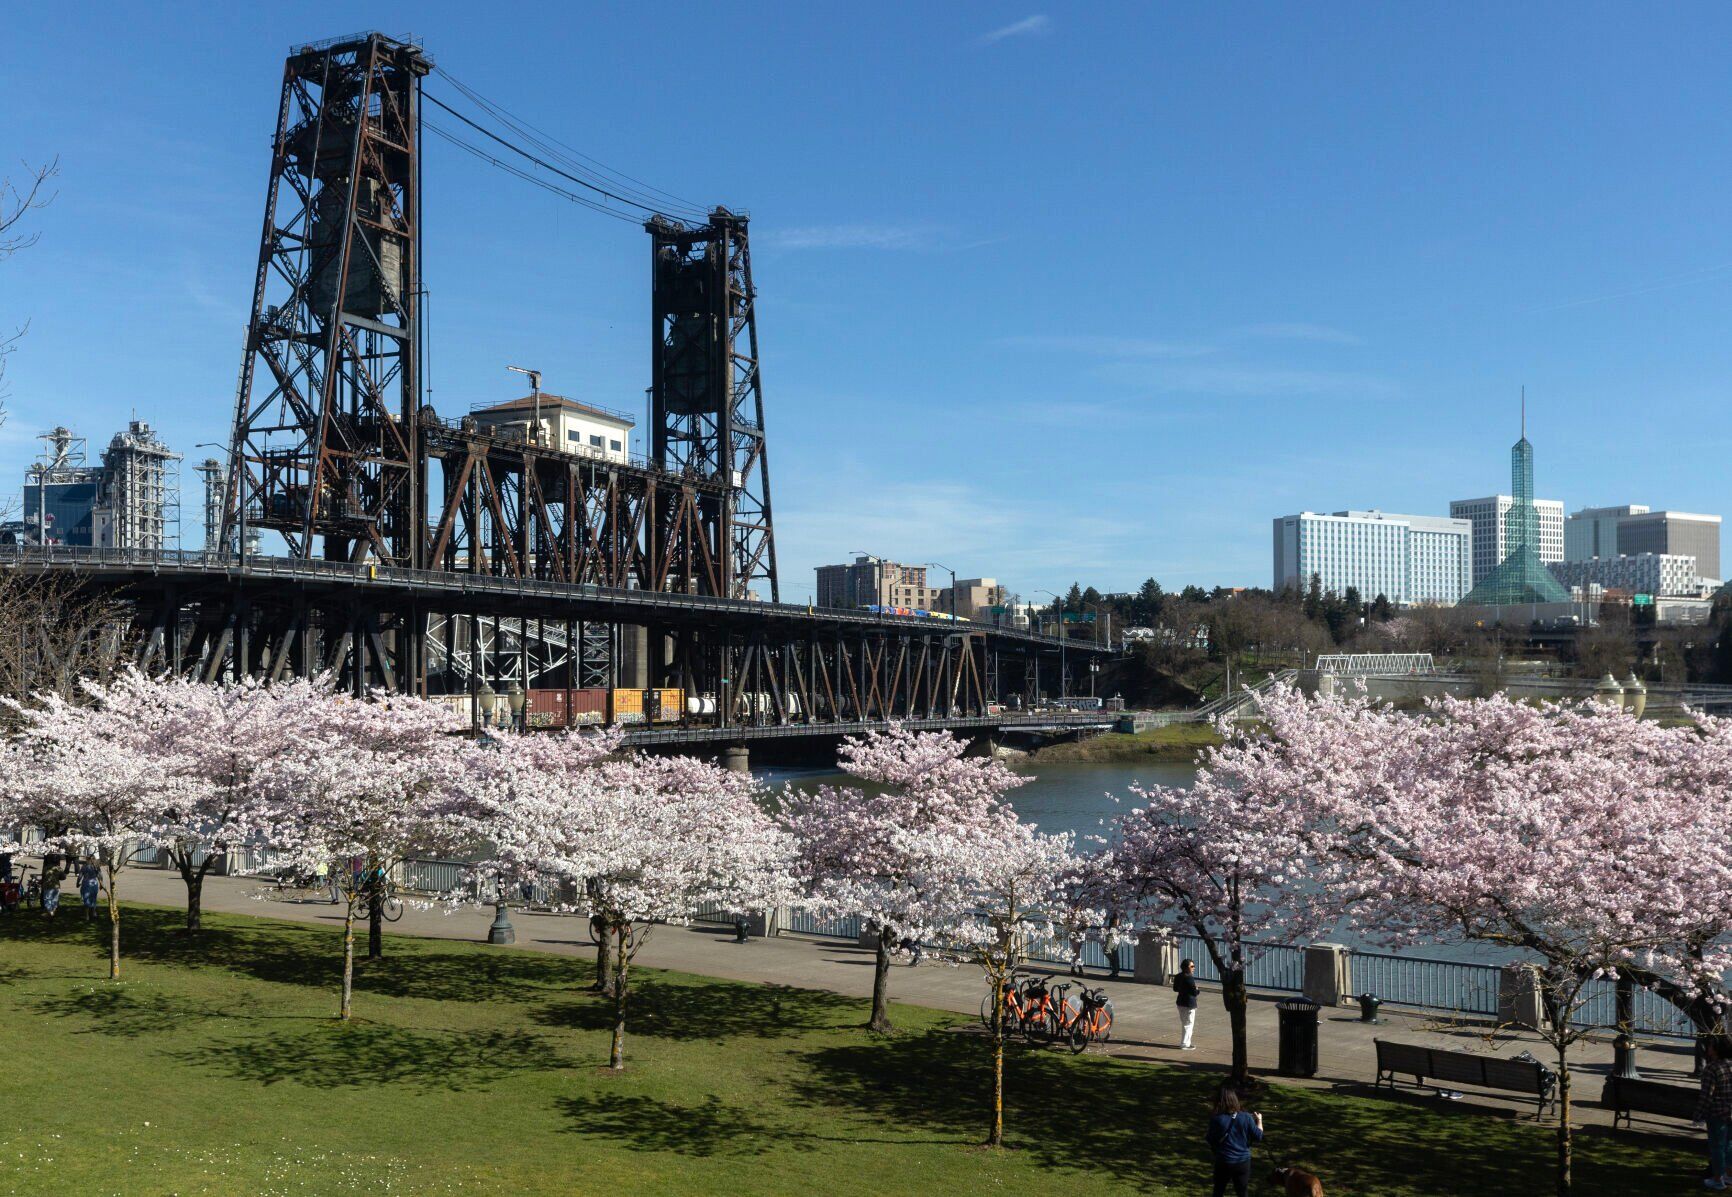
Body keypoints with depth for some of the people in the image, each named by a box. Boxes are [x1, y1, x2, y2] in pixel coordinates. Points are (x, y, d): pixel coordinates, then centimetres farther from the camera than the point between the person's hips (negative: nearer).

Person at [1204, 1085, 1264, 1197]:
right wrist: (1259, 1120, 13)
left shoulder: (1216, 1119, -16)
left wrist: (1206, 1136, 16)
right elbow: (1258, 1137, -2)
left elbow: (1211, 1141, -6)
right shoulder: (1246, 1117, -13)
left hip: (1223, 1162, -1)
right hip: (1243, 1162, 1)